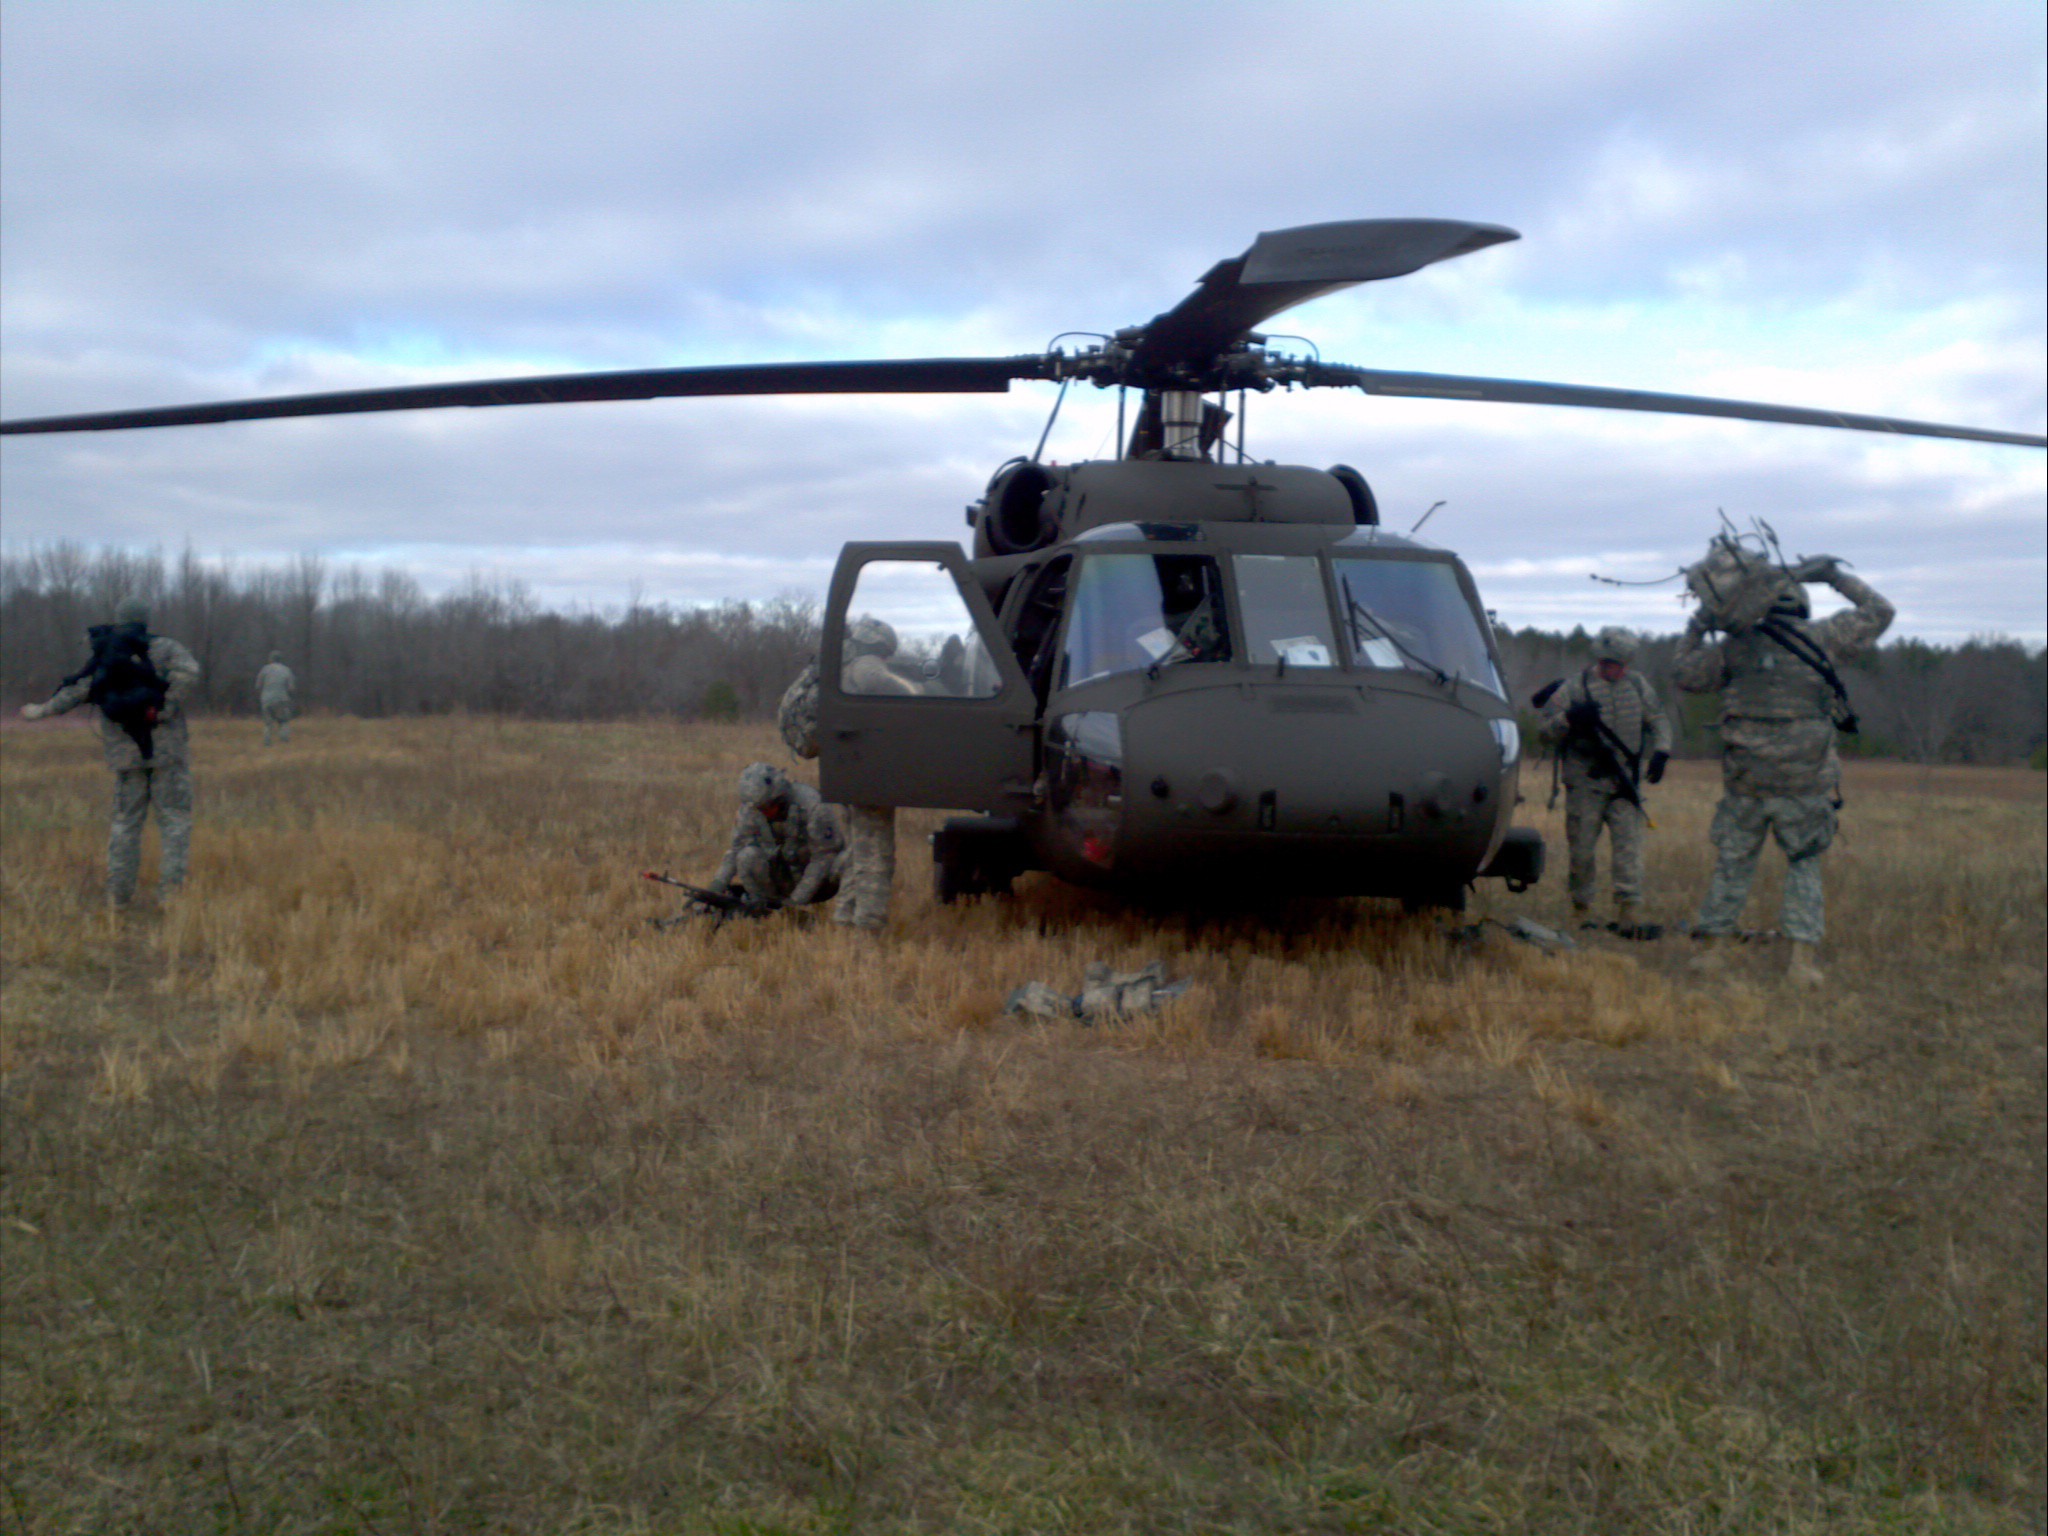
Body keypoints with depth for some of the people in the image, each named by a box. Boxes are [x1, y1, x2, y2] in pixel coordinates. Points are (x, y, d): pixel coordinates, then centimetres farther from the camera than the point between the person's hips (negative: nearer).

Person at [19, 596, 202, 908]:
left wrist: (40, 711, 28)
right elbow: (188, 672, -20)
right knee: (175, 818, 1)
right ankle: (172, 889, -7)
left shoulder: (102, 658, 11)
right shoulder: (163, 647, -1)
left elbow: (75, 691, 13)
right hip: (167, 747, -4)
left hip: (125, 753, 4)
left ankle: (119, 893, 13)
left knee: (125, 821, 12)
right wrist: (166, 710, -15)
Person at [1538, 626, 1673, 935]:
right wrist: (1571, 718, -23)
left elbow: (1659, 721, 18)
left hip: (1625, 784, 2)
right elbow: (1547, 726, -3)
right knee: (1582, 849, 4)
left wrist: (1660, 753, 1)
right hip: (1585, 785, -2)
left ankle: (1630, 911, -12)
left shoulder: (1638, 685, 9)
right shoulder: (1576, 687, -2)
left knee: (1628, 844, -9)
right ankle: (1581, 909, 21)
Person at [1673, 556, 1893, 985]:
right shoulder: (1820, 639, -1)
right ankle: (1802, 958, 2)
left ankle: (1709, 950, 13)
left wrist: (1696, 630, 22)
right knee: (1804, 868, 11)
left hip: (1744, 784, 1)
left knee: (1732, 865, 12)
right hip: (1803, 784, -1)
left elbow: (1684, 673, 12)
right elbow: (1878, 613, 11)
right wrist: (1837, 576, 17)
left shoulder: (1735, 647, 1)